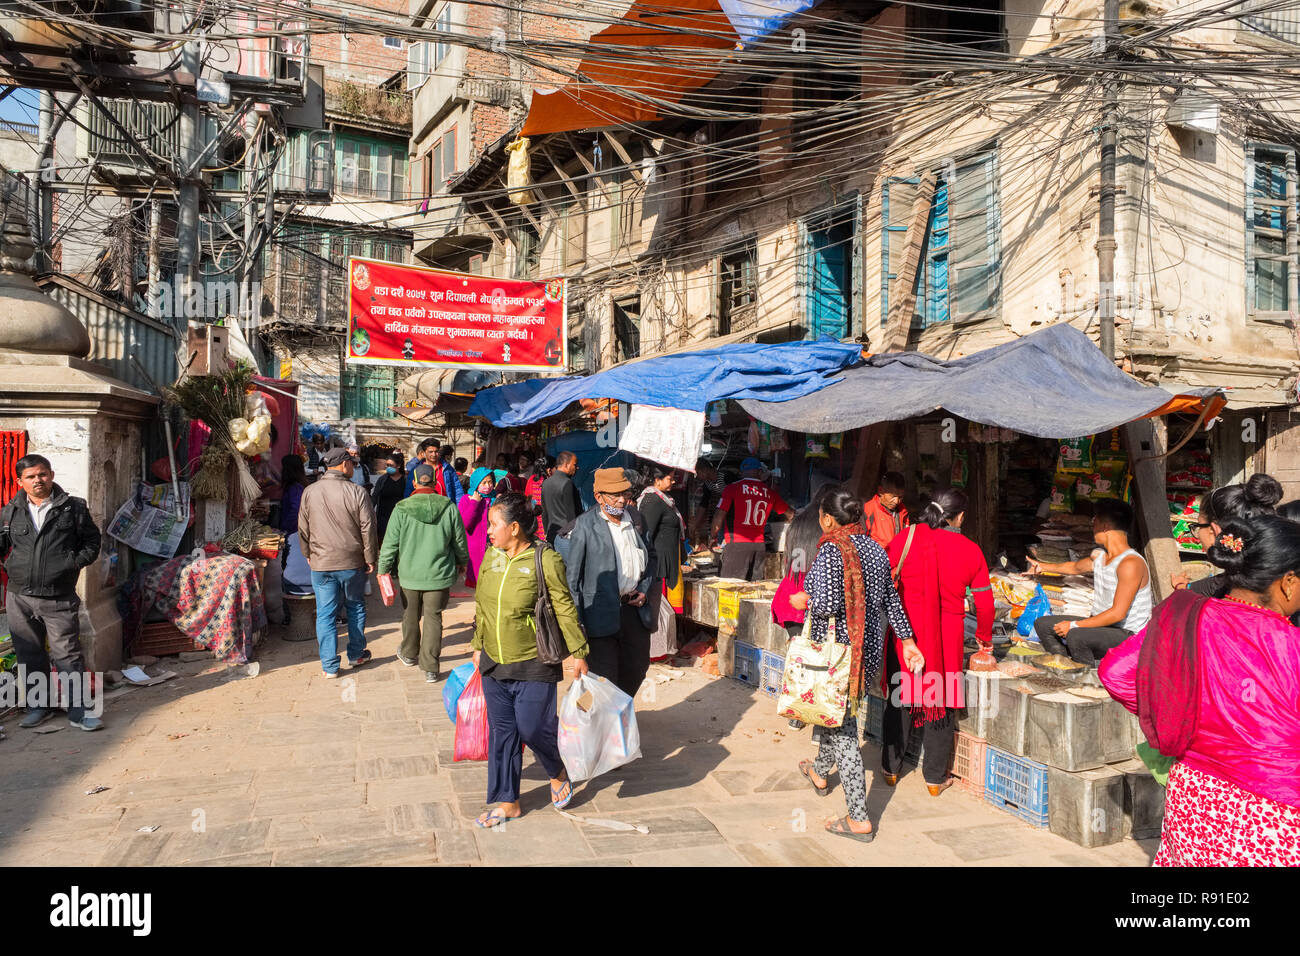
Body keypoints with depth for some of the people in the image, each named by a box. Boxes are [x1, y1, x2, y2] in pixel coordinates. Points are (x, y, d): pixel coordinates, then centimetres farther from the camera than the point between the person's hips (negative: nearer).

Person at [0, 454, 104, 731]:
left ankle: (78, 710, 4)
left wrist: (76, 562, -5)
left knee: (68, 654, -2)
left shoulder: (74, 508, 1)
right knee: (29, 654, 14)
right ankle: (39, 705, 29)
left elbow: (92, 540, 7)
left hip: (59, 599, -3)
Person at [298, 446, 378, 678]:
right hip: (352, 563, -1)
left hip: (320, 564, 1)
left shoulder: (309, 492, -2)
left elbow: (303, 528, 6)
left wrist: (308, 555, 20)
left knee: (325, 614, 6)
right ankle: (356, 654, 28)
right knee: (356, 607, 18)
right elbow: (368, 529, -8)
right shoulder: (357, 493, -10)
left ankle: (330, 666, 8)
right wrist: (370, 558, 3)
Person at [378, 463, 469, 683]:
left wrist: (383, 570, 8)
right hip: (439, 574, 0)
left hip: (409, 574, 0)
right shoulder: (449, 507, -7)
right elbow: (460, 541, 4)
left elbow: (390, 544, -6)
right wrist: (462, 562, 22)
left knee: (411, 616, 19)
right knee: (433, 618, 7)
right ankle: (431, 668, 7)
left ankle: (409, 654, 40)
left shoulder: (402, 509, -10)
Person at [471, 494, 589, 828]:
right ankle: (507, 801, 25)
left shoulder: (545, 561, -14)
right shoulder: (491, 557, 4)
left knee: (533, 728, -3)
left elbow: (565, 610, -8)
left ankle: (558, 773, 29)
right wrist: (478, 647, 19)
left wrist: (578, 653, -6)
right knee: (501, 732, 11)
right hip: (494, 663, 6)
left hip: (534, 665, -6)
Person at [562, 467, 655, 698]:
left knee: (637, 669, 18)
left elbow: (649, 560, 22)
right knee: (604, 679, -2)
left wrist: (644, 590, 5)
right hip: (602, 615, -6)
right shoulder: (585, 525, -8)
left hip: (634, 608, 6)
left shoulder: (636, 521, 7)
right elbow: (572, 574, -8)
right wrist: (576, 619, -12)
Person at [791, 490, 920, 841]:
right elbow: (891, 599, 11)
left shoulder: (831, 551, -18)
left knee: (841, 727, -1)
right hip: (870, 647, 8)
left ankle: (858, 819, 1)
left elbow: (827, 605, -26)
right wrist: (907, 640, 17)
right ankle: (820, 772, 49)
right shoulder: (875, 548, 5)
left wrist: (803, 600, -6)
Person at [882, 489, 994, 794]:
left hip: (906, 630, 0)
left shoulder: (905, 538, -5)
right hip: (947, 635, 0)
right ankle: (935, 777, 21)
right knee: (941, 701, 11)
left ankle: (891, 769, 24)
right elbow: (984, 602, 5)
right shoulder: (971, 550, -1)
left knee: (900, 699, 13)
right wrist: (984, 637, 21)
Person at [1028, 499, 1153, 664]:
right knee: (1043, 624, 3)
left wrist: (1074, 625, -23)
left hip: (1127, 635, -9)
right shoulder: (1098, 555, 7)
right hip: (1101, 626, 9)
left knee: (1076, 636, -36)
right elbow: (1076, 567, 32)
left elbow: (1118, 613, -27)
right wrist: (1042, 567, 43)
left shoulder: (1130, 563, -22)